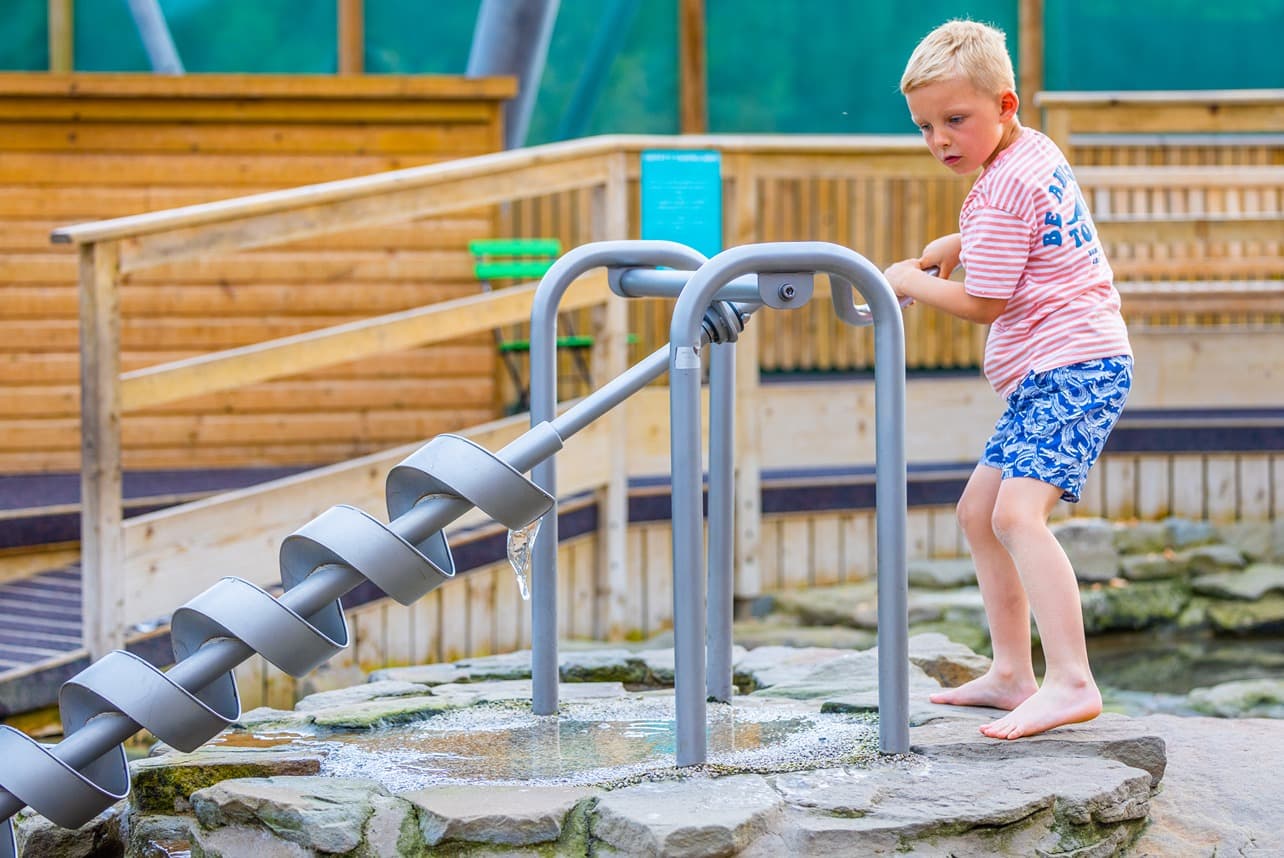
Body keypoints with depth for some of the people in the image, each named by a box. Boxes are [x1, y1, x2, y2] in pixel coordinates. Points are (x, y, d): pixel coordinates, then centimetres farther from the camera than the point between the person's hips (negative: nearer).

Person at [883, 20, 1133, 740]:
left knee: (1018, 512, -25)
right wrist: (955, 246, 20)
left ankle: (1071, 682, -32)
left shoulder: (1001, 192, -17)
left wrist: (908, 282, 3)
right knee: (979, 513, 14)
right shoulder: (1037, 151, 13)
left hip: (1074, 367, -11)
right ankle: (1012, 674, 18)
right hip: (1049, 376, 11)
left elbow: (981, 304, -13)